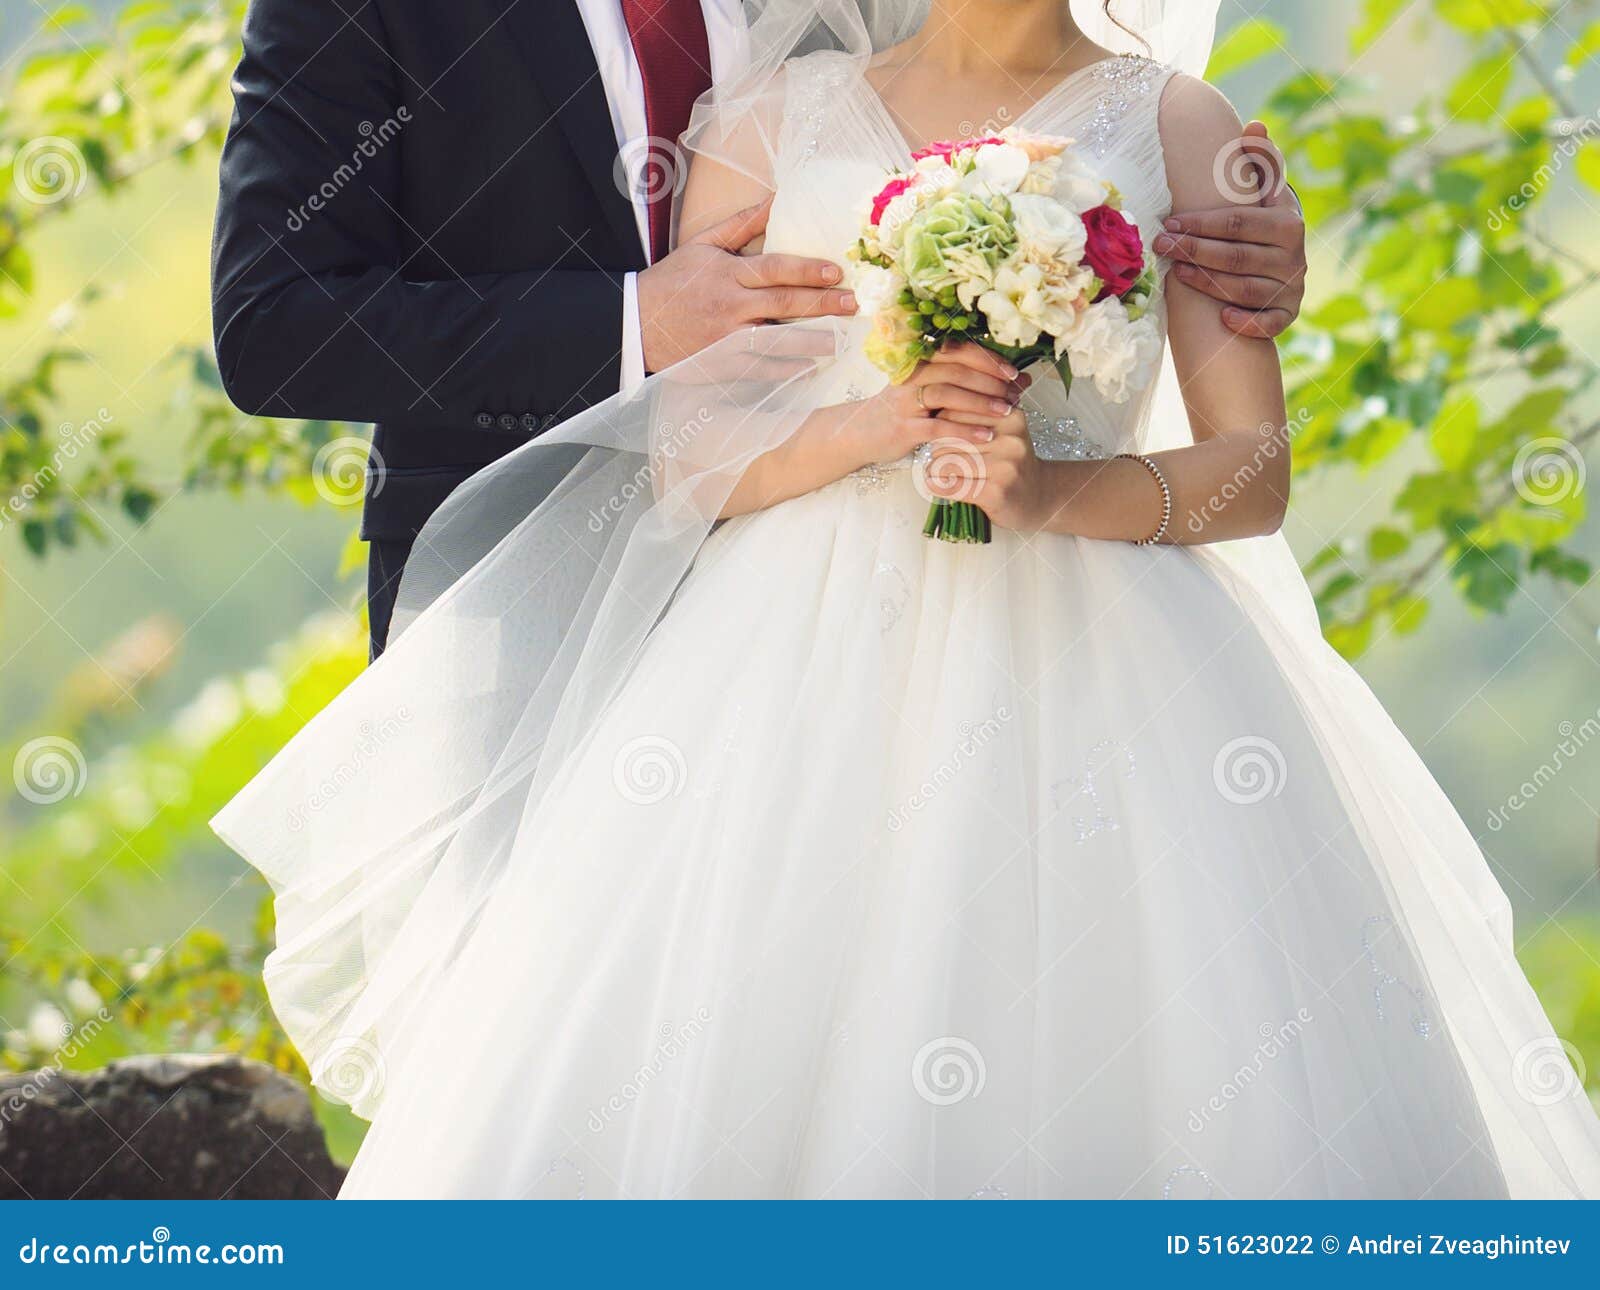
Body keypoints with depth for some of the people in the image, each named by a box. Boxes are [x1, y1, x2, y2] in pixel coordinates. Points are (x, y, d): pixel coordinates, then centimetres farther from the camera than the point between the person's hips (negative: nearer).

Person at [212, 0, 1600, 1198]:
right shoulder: (772, 121, 14)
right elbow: (685, 443, 7)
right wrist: (872, 426, -12)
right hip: (803, 652, 1)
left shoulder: (1175, 126, 10)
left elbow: (1255, 467, 3)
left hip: (1093, 665, -1)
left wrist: (1053, 492, -15)